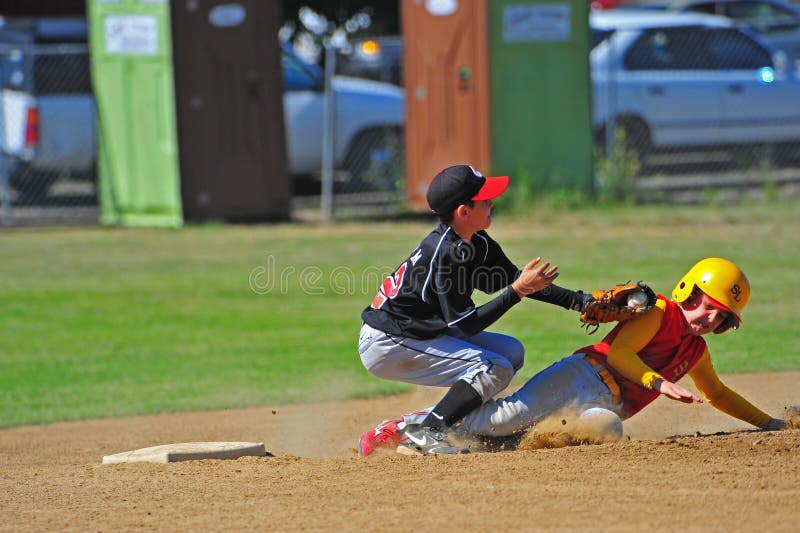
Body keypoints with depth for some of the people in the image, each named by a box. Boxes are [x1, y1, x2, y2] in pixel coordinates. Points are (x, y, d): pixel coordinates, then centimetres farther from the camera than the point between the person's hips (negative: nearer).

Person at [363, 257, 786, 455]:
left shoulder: (697, 352, 22)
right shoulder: (659, 314, -3)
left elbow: (717, 394, 38)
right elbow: (618, 352, -15)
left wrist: (766, 422, 33)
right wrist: (660, 384, -24)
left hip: (607, 406, 6)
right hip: (583, 376, -6)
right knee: (510, 416, -25)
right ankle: (414, 423, -6)